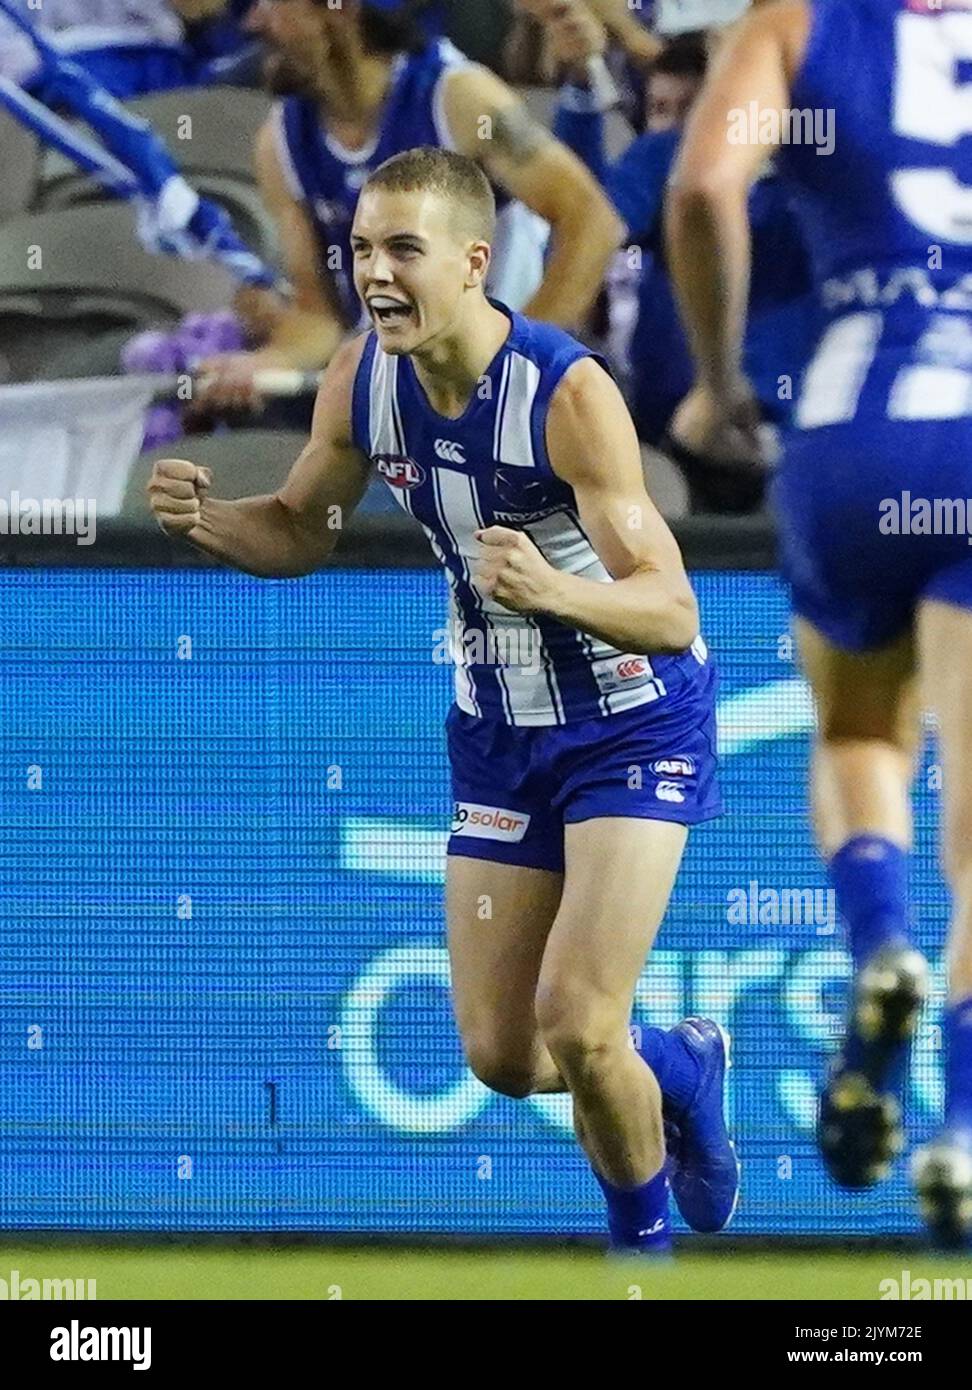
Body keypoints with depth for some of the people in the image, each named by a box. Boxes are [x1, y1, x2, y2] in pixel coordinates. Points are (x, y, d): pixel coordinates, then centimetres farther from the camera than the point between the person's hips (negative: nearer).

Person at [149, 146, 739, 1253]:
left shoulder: (567, 392, -28)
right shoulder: (362, 381, -10)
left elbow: (671, 612, -31)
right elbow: (301, 530, 9)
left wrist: (554, 591, -51)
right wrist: (205, 521, -13)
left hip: (634, 724, -6)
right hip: (498, 728, 6)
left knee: (574, 1023, -17)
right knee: (500, 1057, 6)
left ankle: (644, 1239, 12)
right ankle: (679, 1068, 38)